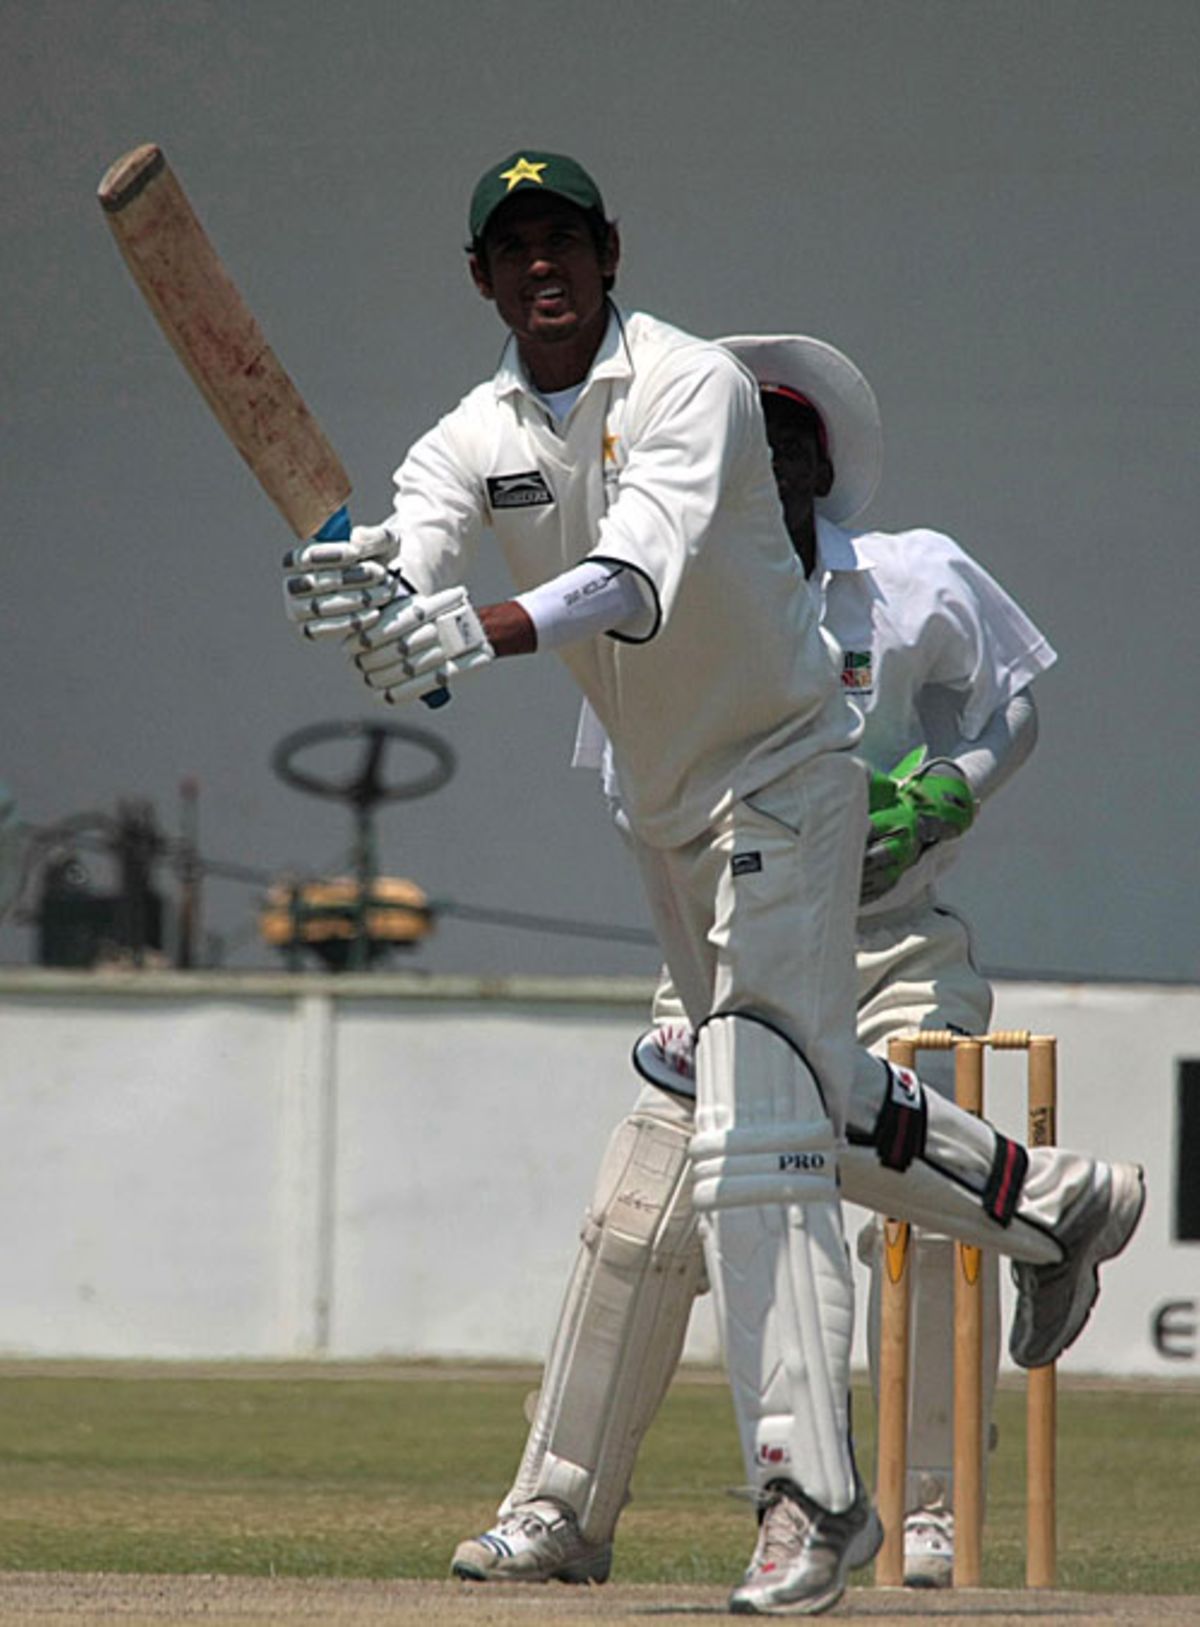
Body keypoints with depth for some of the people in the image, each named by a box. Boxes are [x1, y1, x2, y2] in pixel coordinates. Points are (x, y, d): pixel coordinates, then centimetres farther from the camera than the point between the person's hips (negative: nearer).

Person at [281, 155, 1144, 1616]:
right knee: (820, 1102, 21)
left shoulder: (692, 387, -19)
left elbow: (640, 572, -37)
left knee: (756, 1135, -18)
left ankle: (809, 1490, -22)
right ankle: (1052, 1208, 46)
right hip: (659, 808, 7)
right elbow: (412, 584, -21)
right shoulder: (469, 444, -2)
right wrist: (361, 594, -46)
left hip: (782, 777, -7)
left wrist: (489, 633, -55)